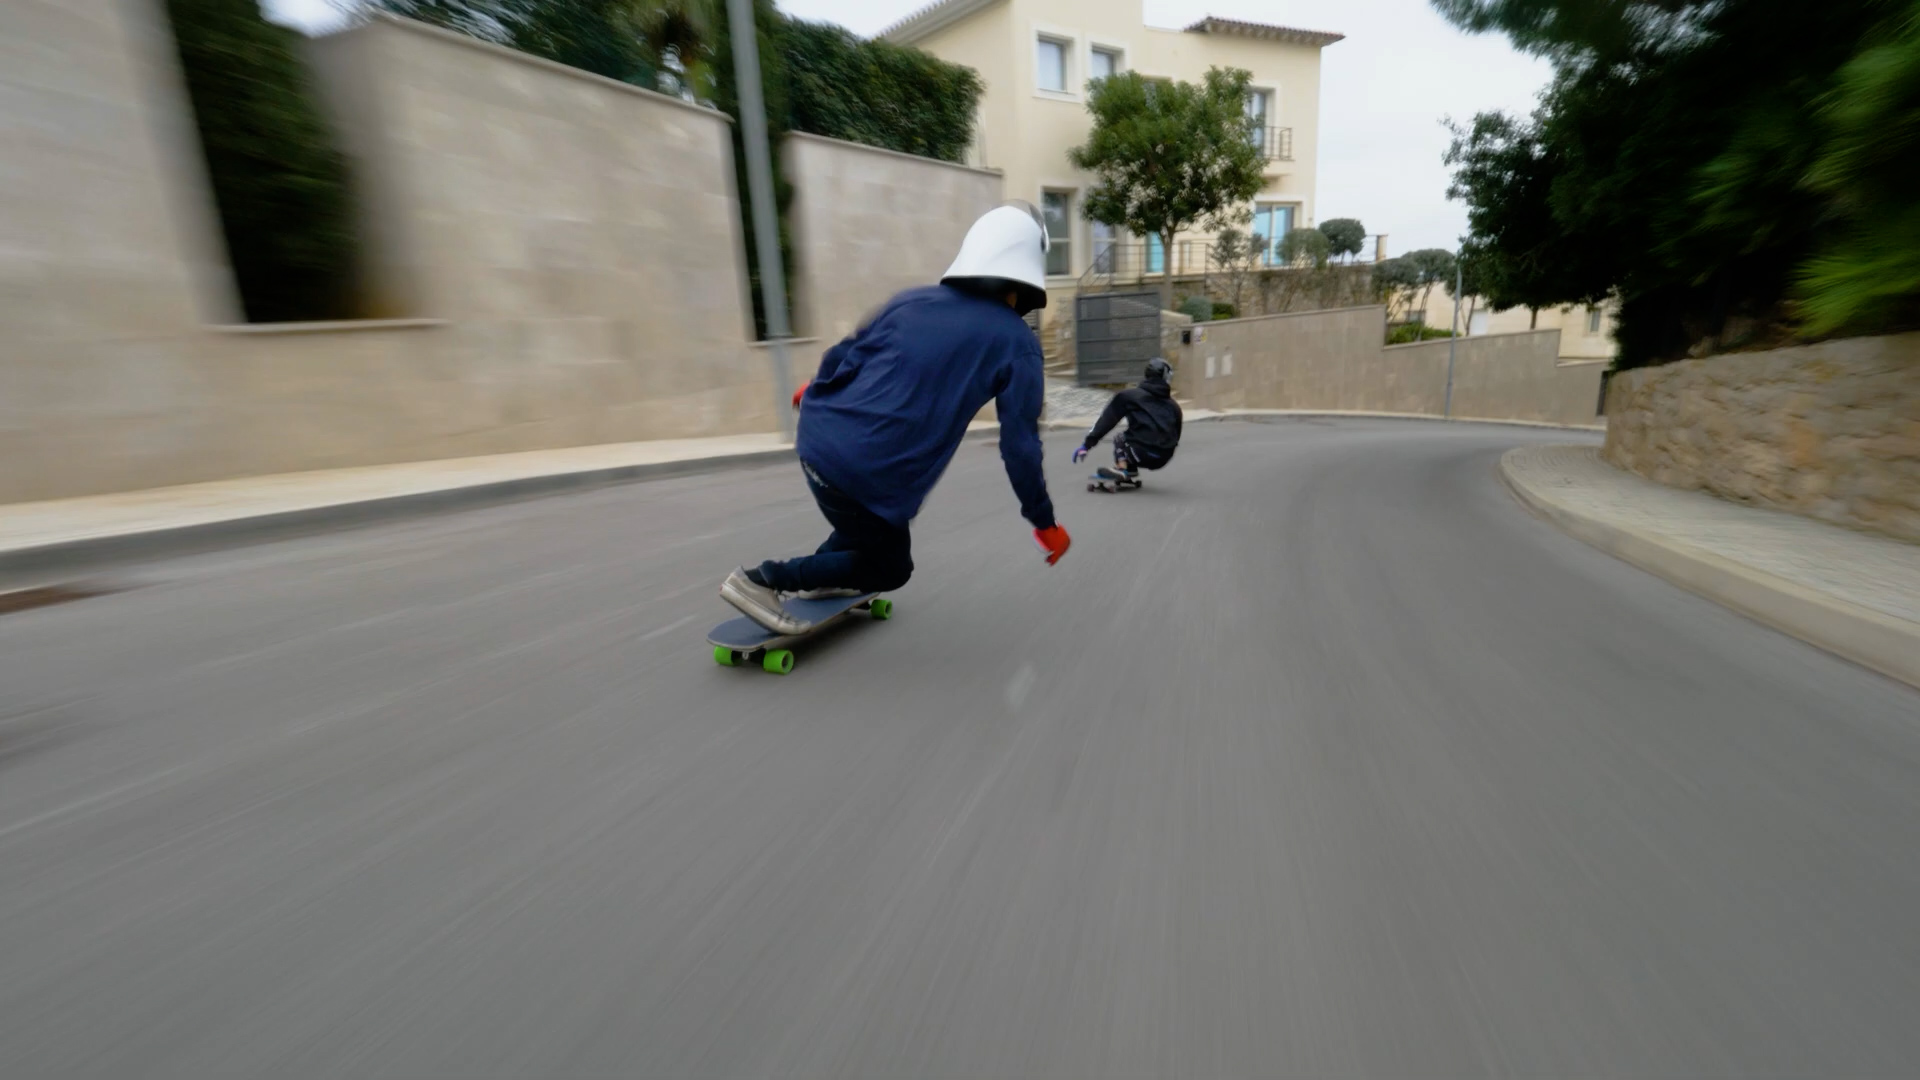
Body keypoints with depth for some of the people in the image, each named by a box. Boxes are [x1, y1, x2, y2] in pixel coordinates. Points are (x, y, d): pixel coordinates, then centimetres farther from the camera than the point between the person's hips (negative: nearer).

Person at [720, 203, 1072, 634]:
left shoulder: (912, 300, 8)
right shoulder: (1017, 342, -3)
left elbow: (844, 357, 12)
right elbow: (1020, 445, -4)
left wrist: (813, 394, 33)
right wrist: (1043, 521, 7)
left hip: (818, 438, 7)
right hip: (868, 477, -6)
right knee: (889, 570, 18)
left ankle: (822, 574, 32)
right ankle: (764, 578, 8)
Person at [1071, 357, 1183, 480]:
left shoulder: (1130, 396, 6)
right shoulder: (1174, 406, 17)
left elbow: (1107, 420, 3)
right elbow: (1176, 437, 22)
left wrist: (1087, 444, 4)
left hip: (1142, 453, -4)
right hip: (1164, 459, 4)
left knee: (1119, 439, 26)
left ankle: (1123, 469, 4)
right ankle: (1129, 470, 12)